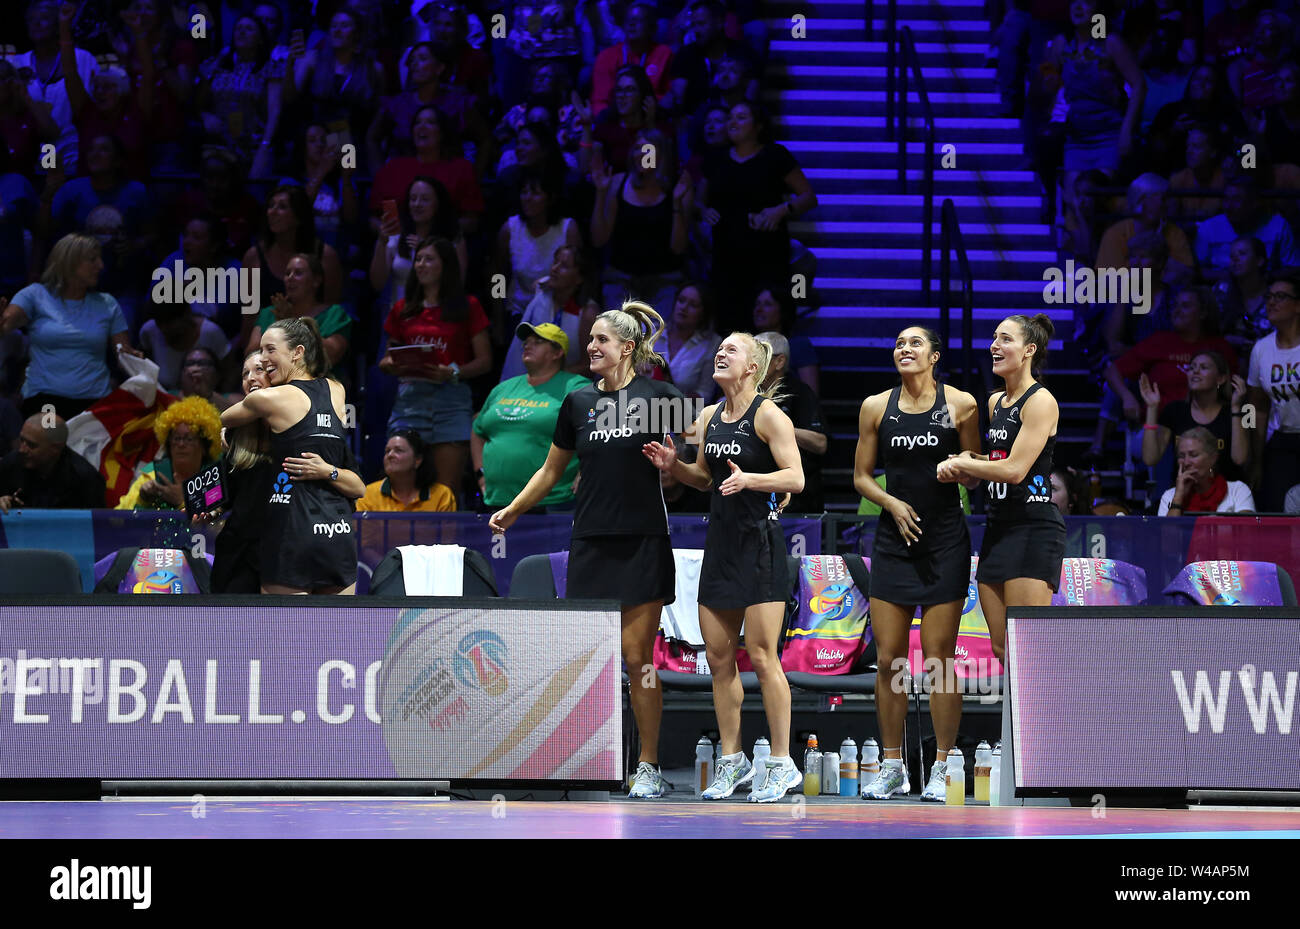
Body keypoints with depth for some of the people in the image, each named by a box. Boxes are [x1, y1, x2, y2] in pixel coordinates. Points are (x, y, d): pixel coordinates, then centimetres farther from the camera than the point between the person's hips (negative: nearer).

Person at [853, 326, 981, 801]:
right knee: (888, 659, 2)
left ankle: (941, 768, 4)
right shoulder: (876, 407, 6)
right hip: (893, 540, 3)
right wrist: (893, 503, -8)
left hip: (945, 542, -3)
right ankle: (892, 767, 11)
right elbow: (862, 476, 10)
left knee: (939, 659, -2)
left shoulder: (960, 404, -1)